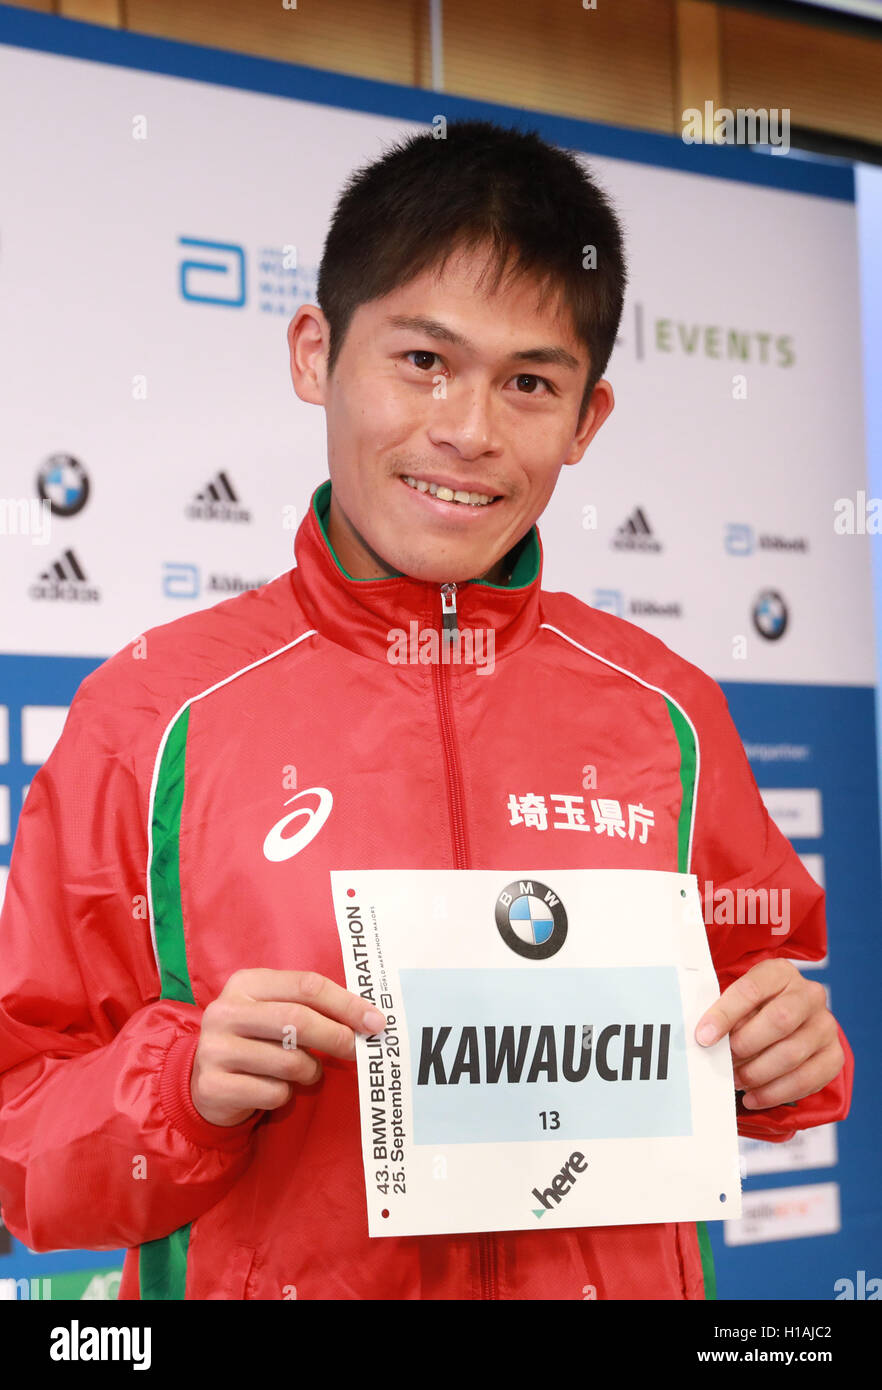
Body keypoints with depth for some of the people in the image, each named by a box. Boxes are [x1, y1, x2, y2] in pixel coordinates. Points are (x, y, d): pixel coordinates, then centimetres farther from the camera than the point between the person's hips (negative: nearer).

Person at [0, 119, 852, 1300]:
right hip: (265, 1277, -1)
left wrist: (786, 1053, -4)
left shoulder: (669, 713, 1)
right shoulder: (156, 713, -6)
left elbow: (757, 978, 14)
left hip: (627, 1279, 2)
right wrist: (181, 1087, -19)